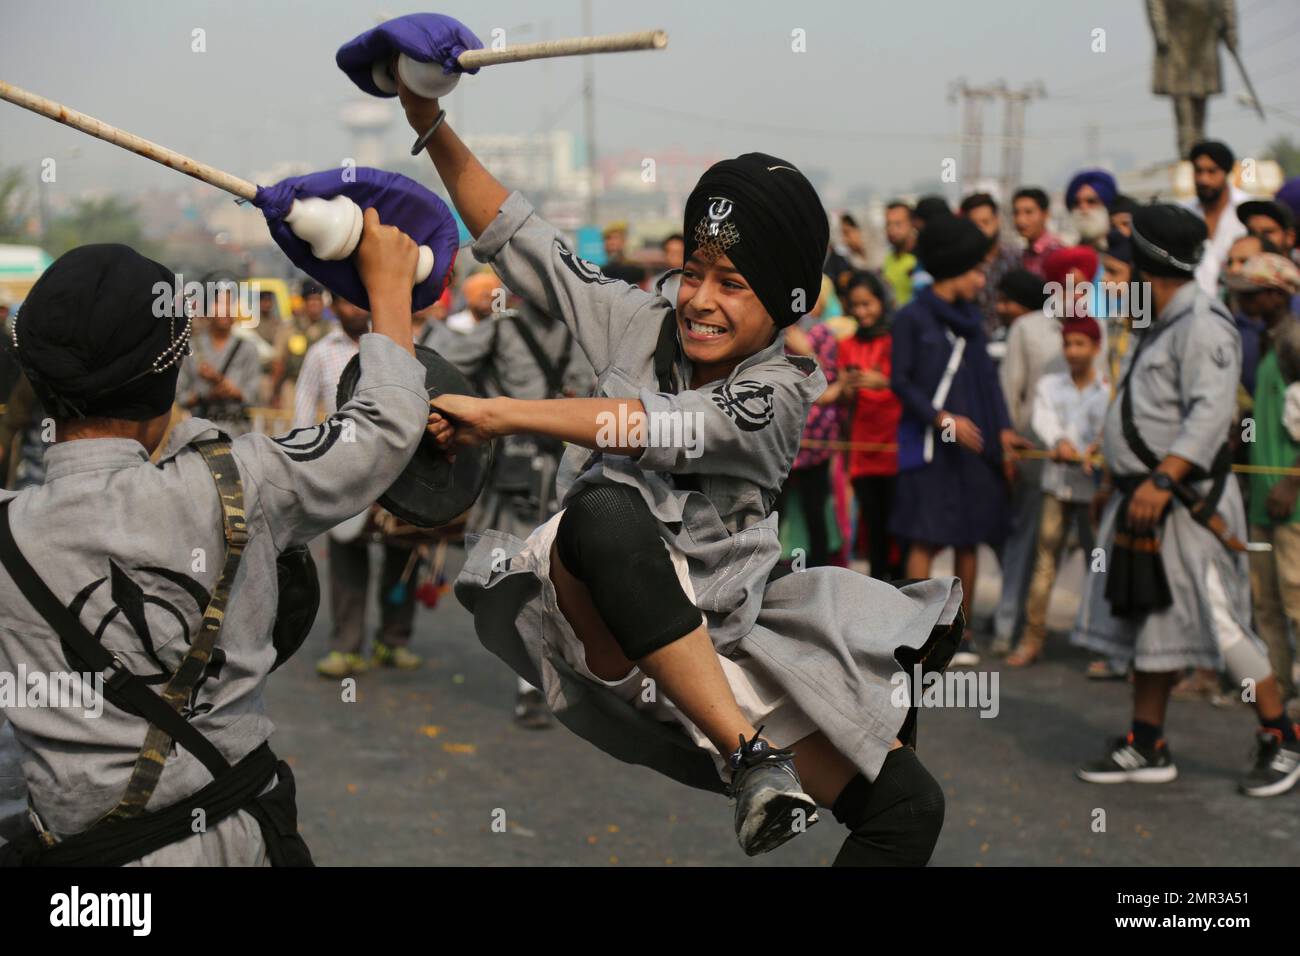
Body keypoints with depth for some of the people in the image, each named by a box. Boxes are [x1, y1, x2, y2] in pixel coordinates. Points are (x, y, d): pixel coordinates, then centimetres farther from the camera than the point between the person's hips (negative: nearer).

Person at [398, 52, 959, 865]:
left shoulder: (782, 390, -3)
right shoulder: (640, 324, 7)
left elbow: (668, 429, -20)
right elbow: (518, 240, 12)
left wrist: (500, 415, -25)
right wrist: (433, 126, 3)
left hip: (716, 650, 0)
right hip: (599, 636, 0)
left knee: (908, 804, -14)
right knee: (605, 512, -37)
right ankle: (748, 754, -37)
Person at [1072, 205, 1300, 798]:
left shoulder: (1203, 325, -15)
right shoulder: (1163, 326, 17)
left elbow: (1211, 413, -26)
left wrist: (1162, 479, -33)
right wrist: (1118, 480, 23)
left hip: (1186, 504, -10)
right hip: (1144, 499, 10)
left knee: (1217, 624, -7)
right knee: (1149, 623, 11)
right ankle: (1146, 748, 18)